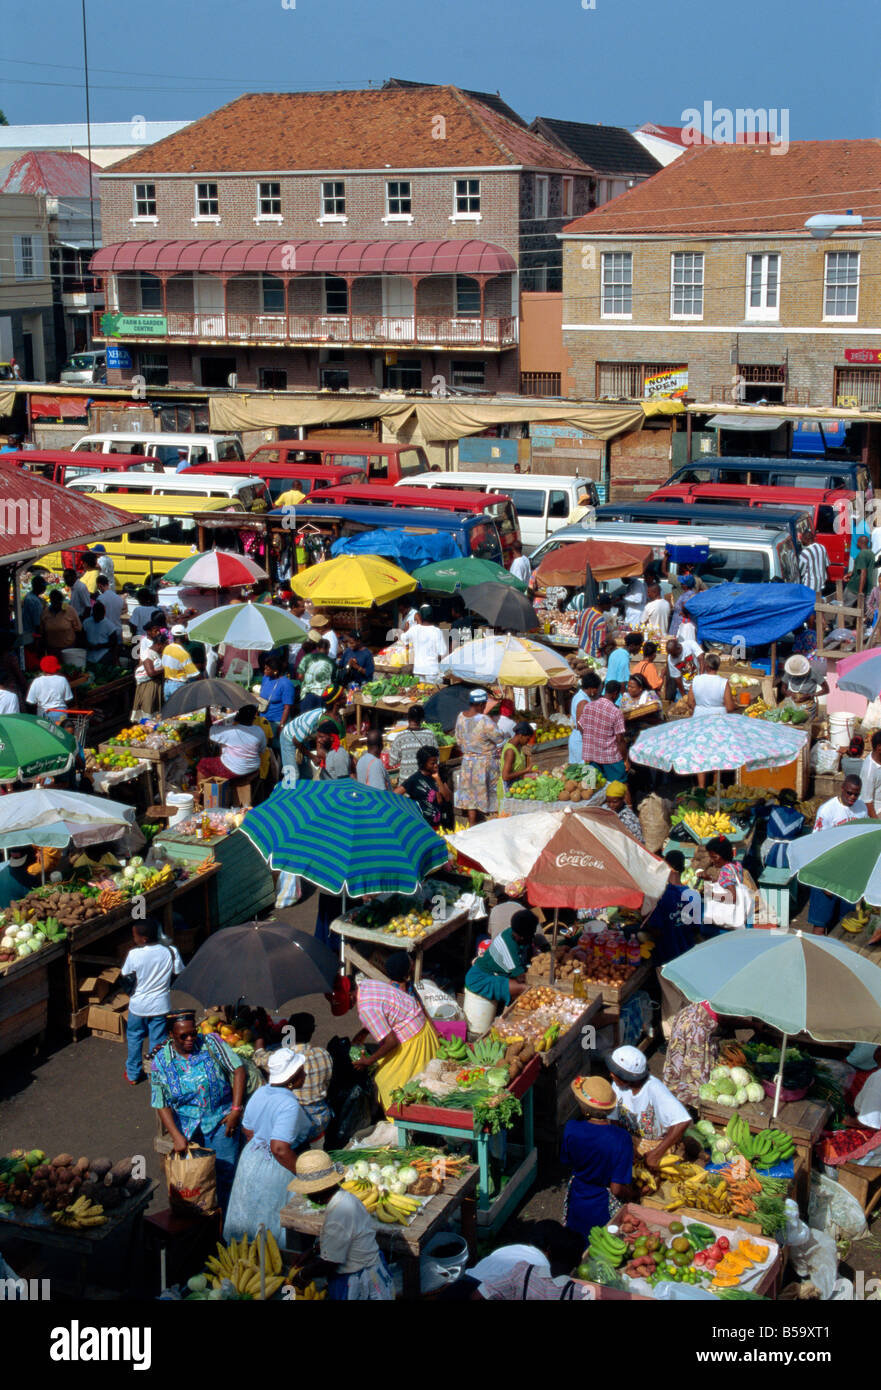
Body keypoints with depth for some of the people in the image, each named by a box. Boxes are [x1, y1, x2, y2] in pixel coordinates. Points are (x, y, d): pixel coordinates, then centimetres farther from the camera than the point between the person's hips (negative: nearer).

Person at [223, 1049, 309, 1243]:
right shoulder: (290, 1105, -27)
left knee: (249, 1216, 23)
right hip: (275, 1168, -8)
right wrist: (303, 1173, -22)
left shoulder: (259, 1093, -1)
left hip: (250, 1159, 8)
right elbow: (280, 1149, -32)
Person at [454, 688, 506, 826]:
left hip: (467, 761, 6)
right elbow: (500, 738, -16)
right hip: (485, 762, -6)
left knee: (470, 794, 13)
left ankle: (472, 824, 17)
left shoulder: (461, 717, -2)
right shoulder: (484, 720, -23)